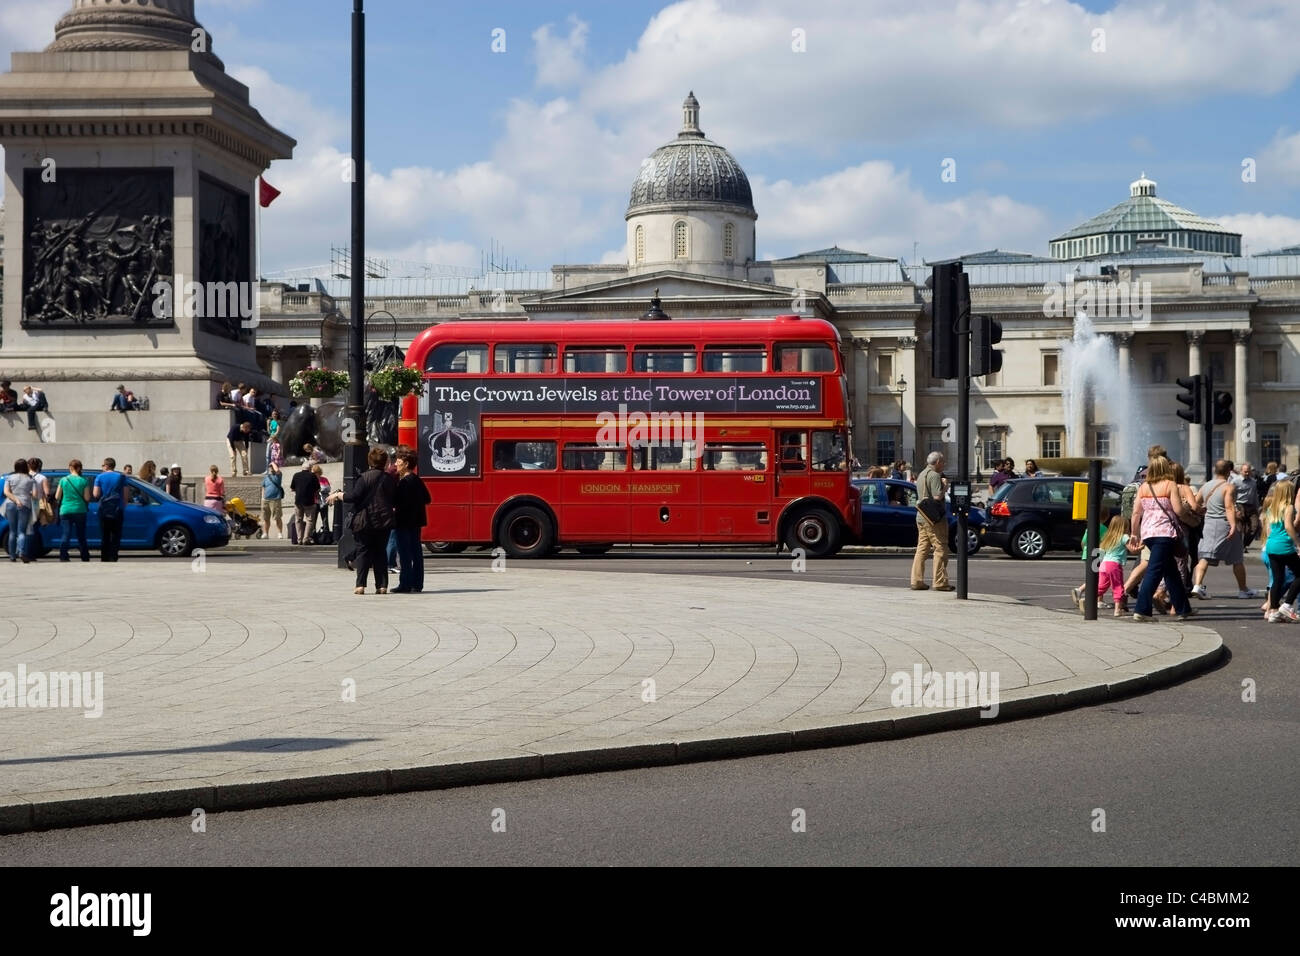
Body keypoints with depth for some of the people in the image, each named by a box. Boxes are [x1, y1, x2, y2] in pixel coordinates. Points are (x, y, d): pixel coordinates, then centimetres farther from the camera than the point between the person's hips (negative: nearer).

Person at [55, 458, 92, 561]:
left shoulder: (63, 480, 0)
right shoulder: (84, 481, -5)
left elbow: (57, 497, 4)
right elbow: (87, 498, -6)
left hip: (65, 511, 1)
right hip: (80, 510, -1)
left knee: (66, 534, -1)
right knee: (81, 536, 10)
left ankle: (63, 557, -15)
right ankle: (85, 558, 16)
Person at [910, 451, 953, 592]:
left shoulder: (921, 475, 17)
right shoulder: (934, 475, -13)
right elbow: (937, 496, -21)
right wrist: (945, 486, -4)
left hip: (921, 517, 9)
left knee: (922, 549, 9)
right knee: (940, 549, -4)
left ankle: (916, 581, 6)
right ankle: (940, 582, -6)